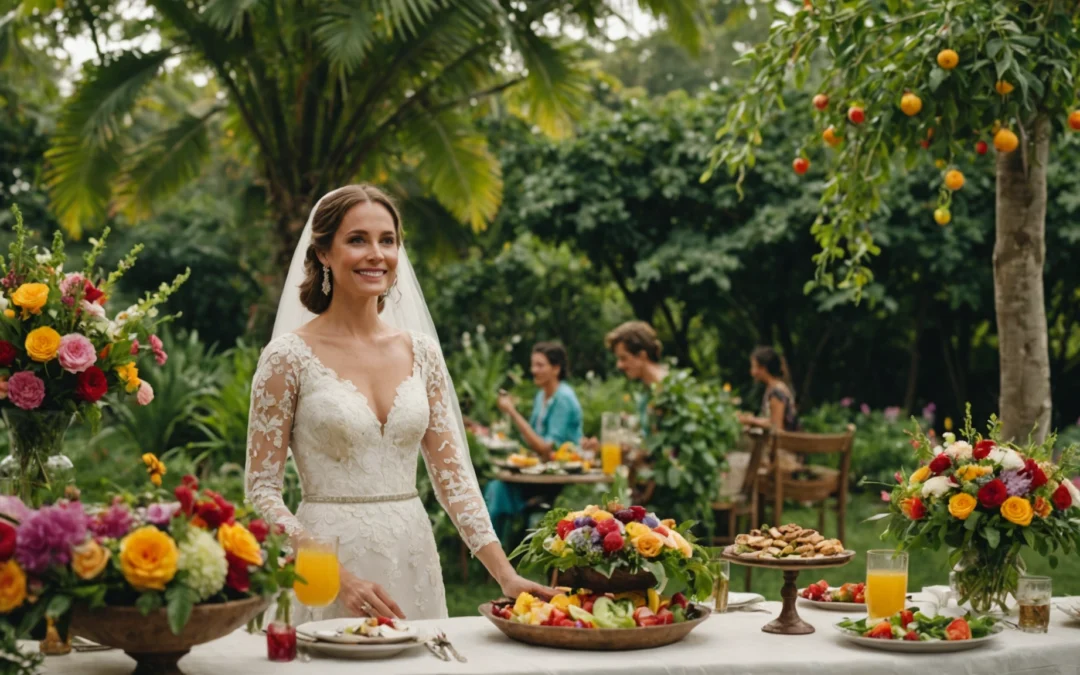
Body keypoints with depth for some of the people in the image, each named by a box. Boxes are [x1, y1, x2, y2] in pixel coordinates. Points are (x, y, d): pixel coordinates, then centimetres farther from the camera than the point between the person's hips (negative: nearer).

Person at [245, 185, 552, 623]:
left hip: (413, 560, 4)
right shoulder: (289, 357, -6)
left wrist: (505, 573, -4)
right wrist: (340, 577, -18)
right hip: (328, 561, -4)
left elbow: (452, 474, 6)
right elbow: (261, 491, -8)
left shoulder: (421, 352, 7)